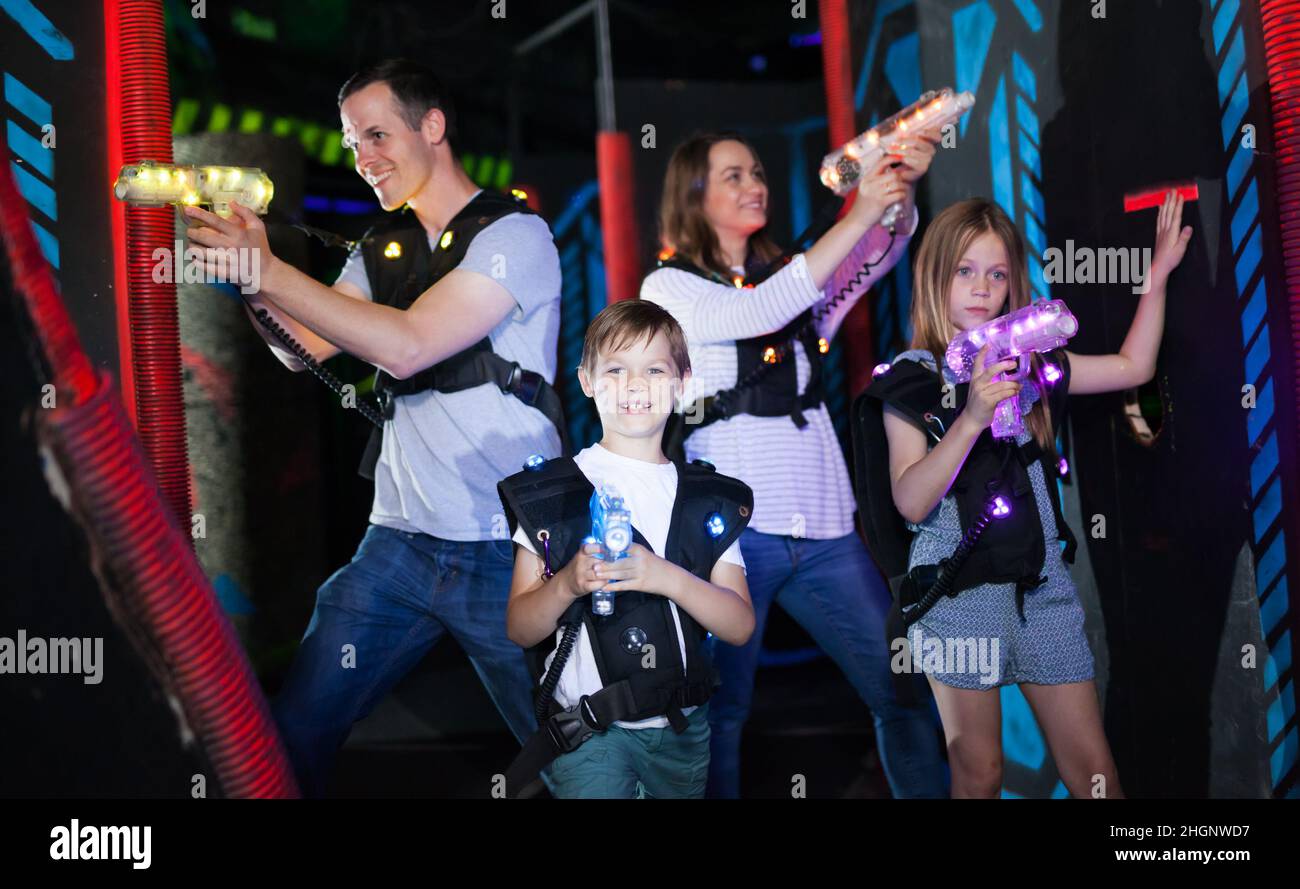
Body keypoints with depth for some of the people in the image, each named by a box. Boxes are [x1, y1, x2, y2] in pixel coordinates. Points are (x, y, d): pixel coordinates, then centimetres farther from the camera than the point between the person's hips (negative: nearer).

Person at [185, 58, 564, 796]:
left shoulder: (514, 235, -8)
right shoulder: (382, 251, 15)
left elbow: (408, 346, -19)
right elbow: (305, 347, 8)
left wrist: (269, 270, -19)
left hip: (507, 550, -5)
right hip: (400, 539, 6)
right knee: (295, 735, -1)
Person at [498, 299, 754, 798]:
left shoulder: (710, 498, 8)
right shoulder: (552, 492, -1)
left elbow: (740, 626, -2)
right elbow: (520, 630, -2)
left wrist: (667, 578, -18)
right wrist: (566, 585, -22)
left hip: (684, 730, 3)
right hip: (590, 731, -3)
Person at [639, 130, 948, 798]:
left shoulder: (793, 274, 19)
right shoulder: (668, 287, 3)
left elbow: (881, 249, 3)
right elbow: (757, 312, -15)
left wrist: (901, 192, -18)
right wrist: (857, 216, -19)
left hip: (824, 528, 5)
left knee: (905, 692, 4)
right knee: (720, 711, -2)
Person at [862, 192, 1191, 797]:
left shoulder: (1033, 362, 10)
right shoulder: (911, 379, -4)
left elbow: (1132, 367, 16)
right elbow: (910, 501, -14)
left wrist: (1159, 272, 11)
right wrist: (972, 418, -26)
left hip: (1041, 582, 4)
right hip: (960, 587, -4)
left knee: (1094, 770, 5)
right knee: (980, 774, 4)